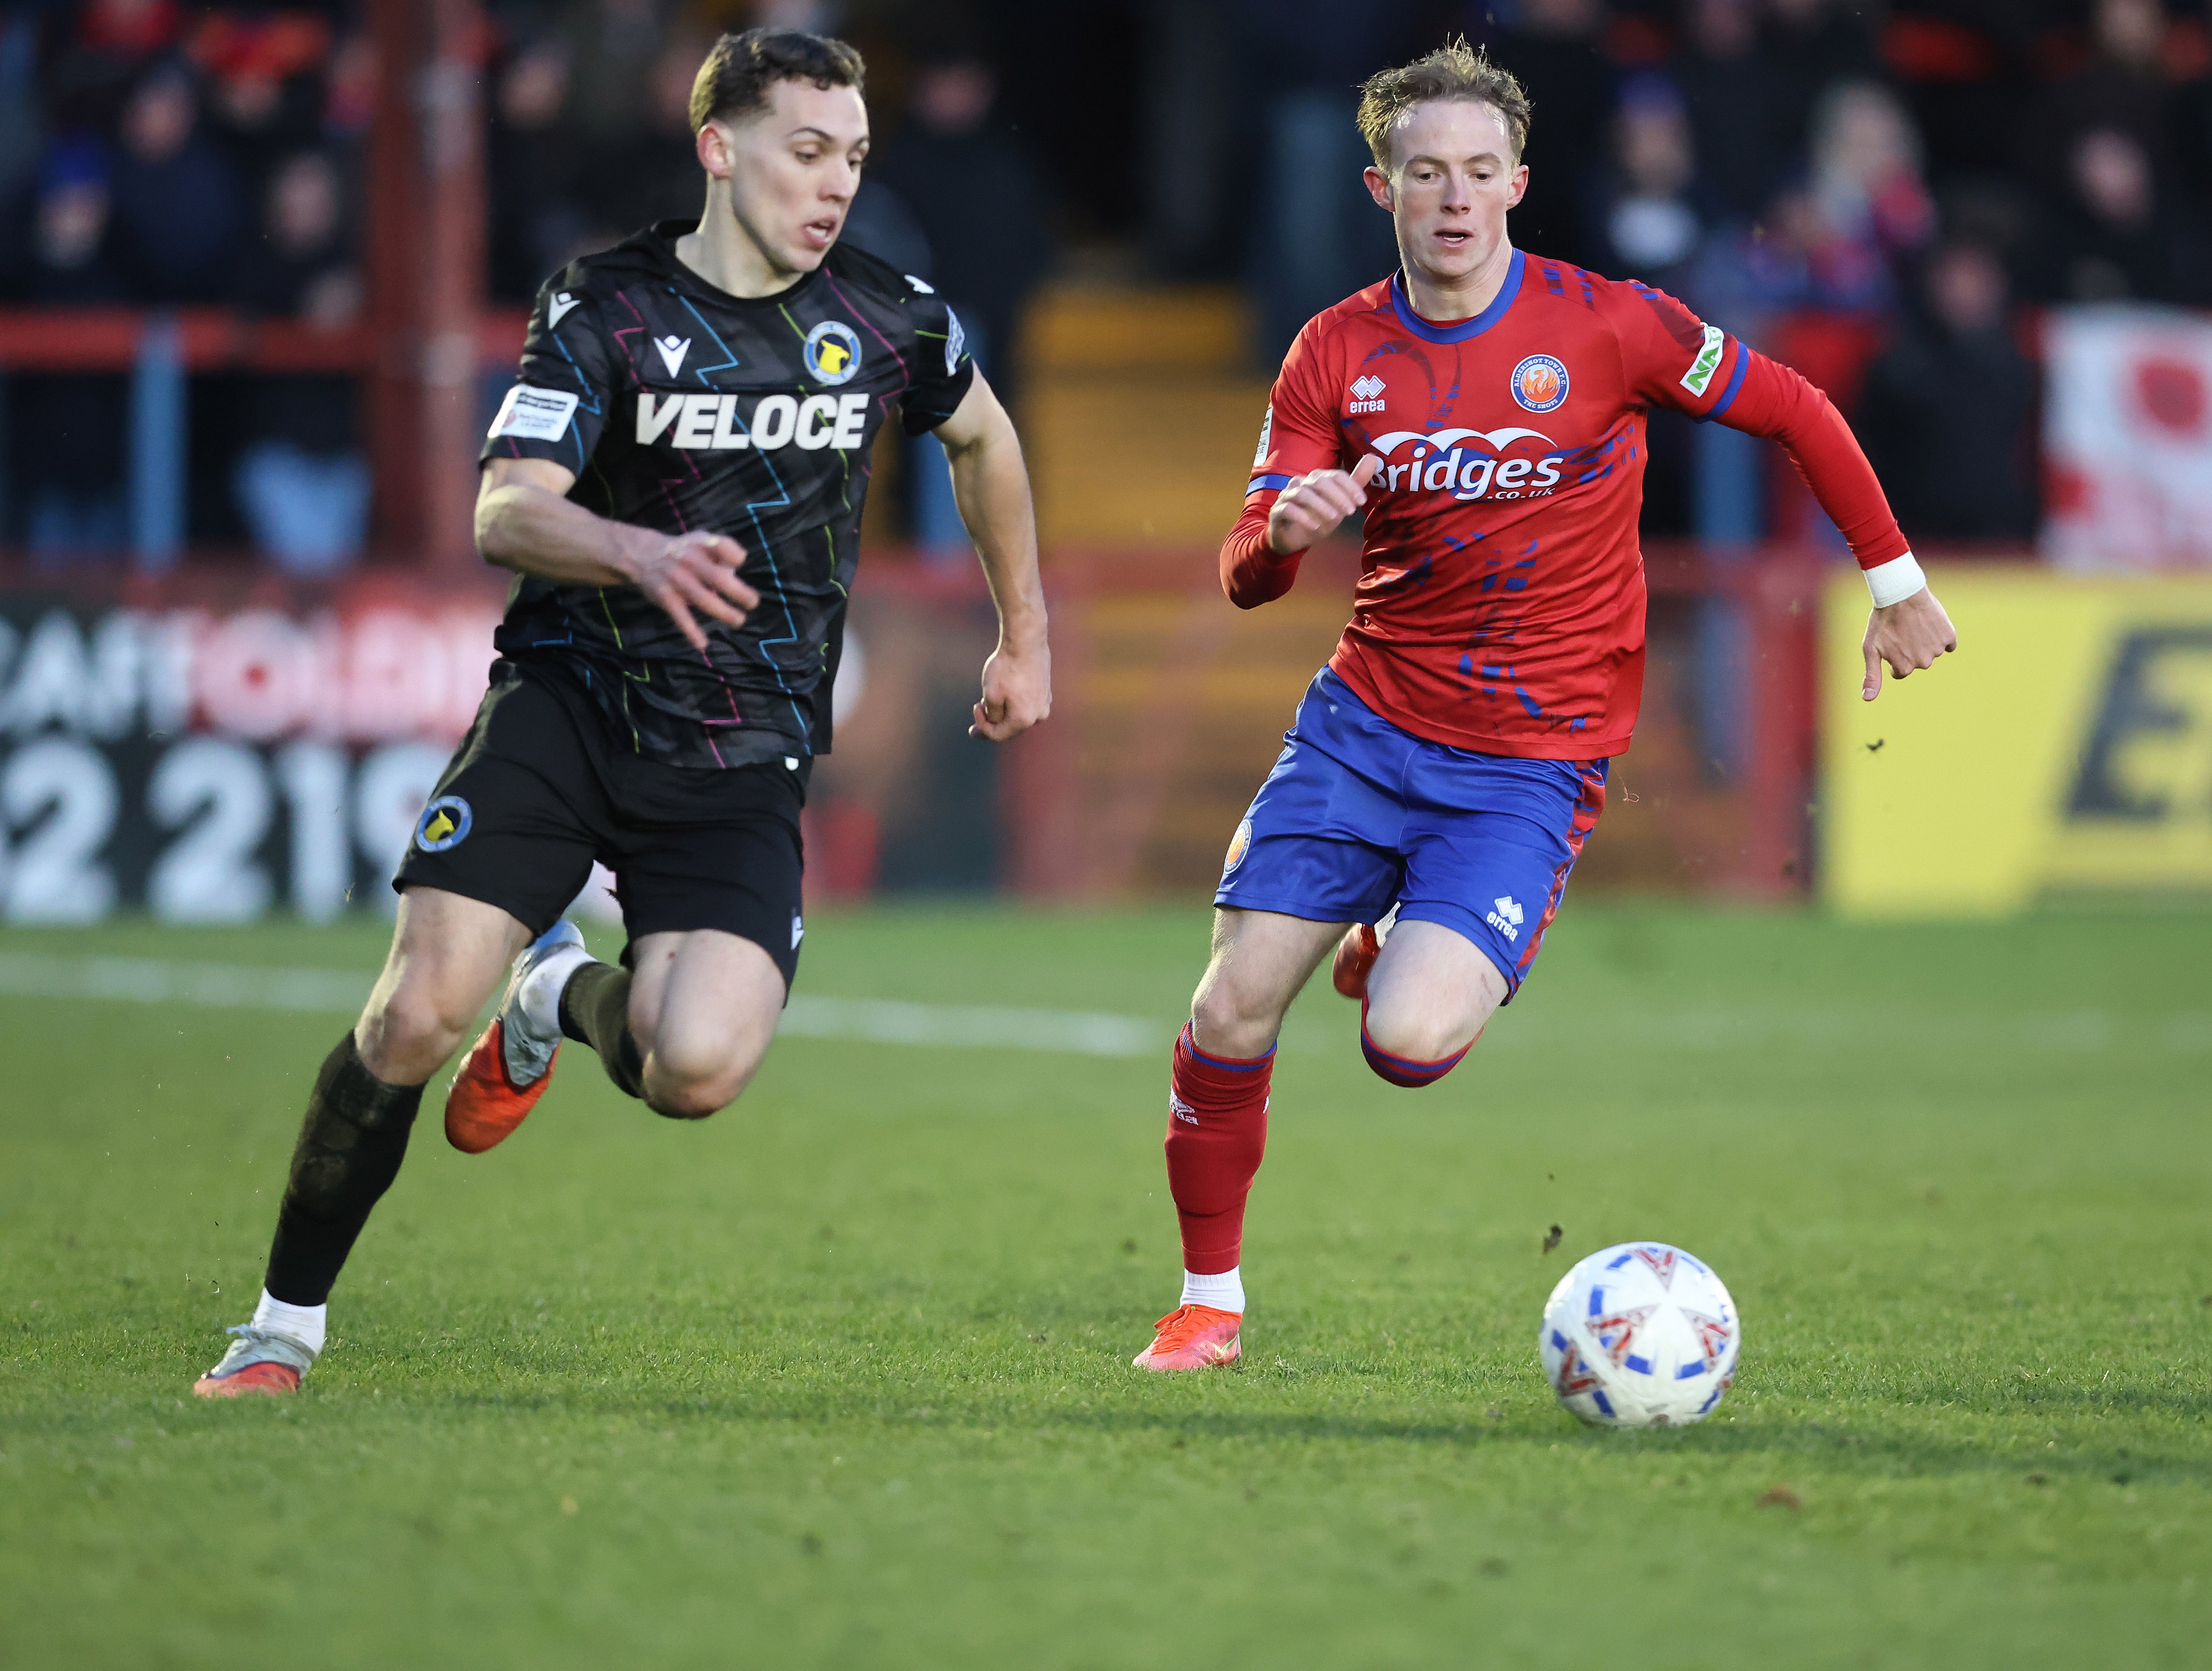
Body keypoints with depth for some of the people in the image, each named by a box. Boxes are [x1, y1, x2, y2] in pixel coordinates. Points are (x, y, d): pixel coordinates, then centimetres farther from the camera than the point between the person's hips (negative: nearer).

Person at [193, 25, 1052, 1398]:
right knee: (416, 1015, -17)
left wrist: (1026, 638, 29)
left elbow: (984, 438, 23)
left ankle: (569, 1000, 16)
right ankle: (288, 1319, 4)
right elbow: (504, 513, -18)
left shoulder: (888, 320, 1)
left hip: (743, 762, 1)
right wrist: (643, 552, -39)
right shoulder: (607, 307, -7)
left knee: (696, 1069, -22)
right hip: (567, 704, -1)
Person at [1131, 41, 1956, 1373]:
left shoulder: (1607, 326, -10)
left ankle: (1413, 957, 17)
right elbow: (1245, 579, -1)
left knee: (1409, 1043, -22)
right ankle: (1211, 1300, 18)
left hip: (1531, 760, -3)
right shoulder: (1337, 353, 0)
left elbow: (1797, 412, 2)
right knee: (1229, 1019, -5)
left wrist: (1895, 579, 8)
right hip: (1364, 724, 3)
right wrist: (1286, 530, -25)